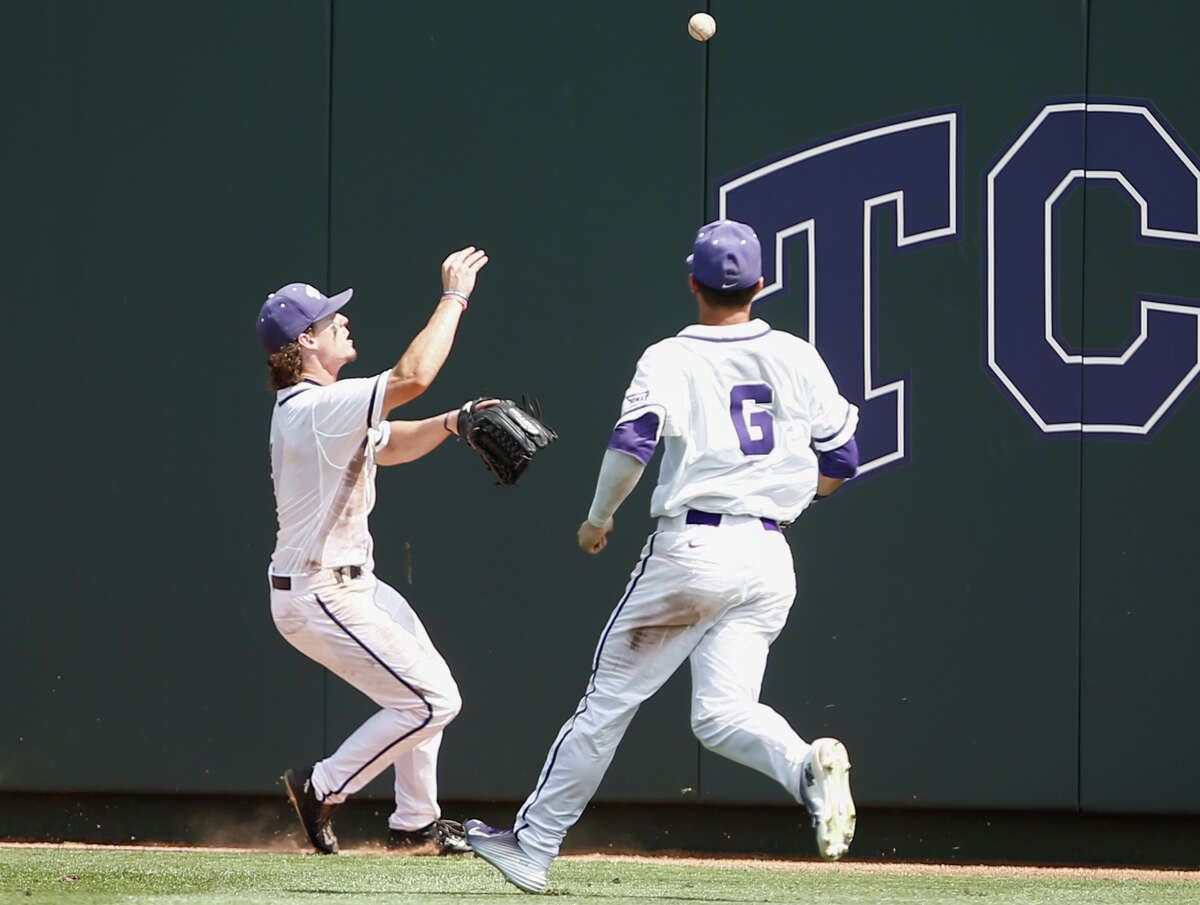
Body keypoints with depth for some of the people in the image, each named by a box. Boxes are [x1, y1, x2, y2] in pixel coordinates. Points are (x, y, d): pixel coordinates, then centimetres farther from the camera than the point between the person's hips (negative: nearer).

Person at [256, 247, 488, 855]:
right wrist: (454, 297, -21)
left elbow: (390, 445, 20)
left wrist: (450, 422, 2)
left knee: (428, 689, 20)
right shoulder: (313, 408, -23)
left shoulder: (309, 407, 10)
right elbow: (413, 376, -31)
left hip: (353, 584, 11)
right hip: (318, 598, -11)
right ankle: (323, 788, 2)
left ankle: (415, 822, 30)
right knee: (431, 701, -10)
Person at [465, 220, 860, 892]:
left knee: (611, 699, 5)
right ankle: (809, 767, -30)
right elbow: (842, 462, 9)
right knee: (722, 712, 2)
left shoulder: (668, 359, -2)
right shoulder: (797, 359, 8)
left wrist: (599, 519, 0)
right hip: (770, 556, 3)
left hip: (690, 548, -3)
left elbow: (631, 444, -16)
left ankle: (535, 846, 12)